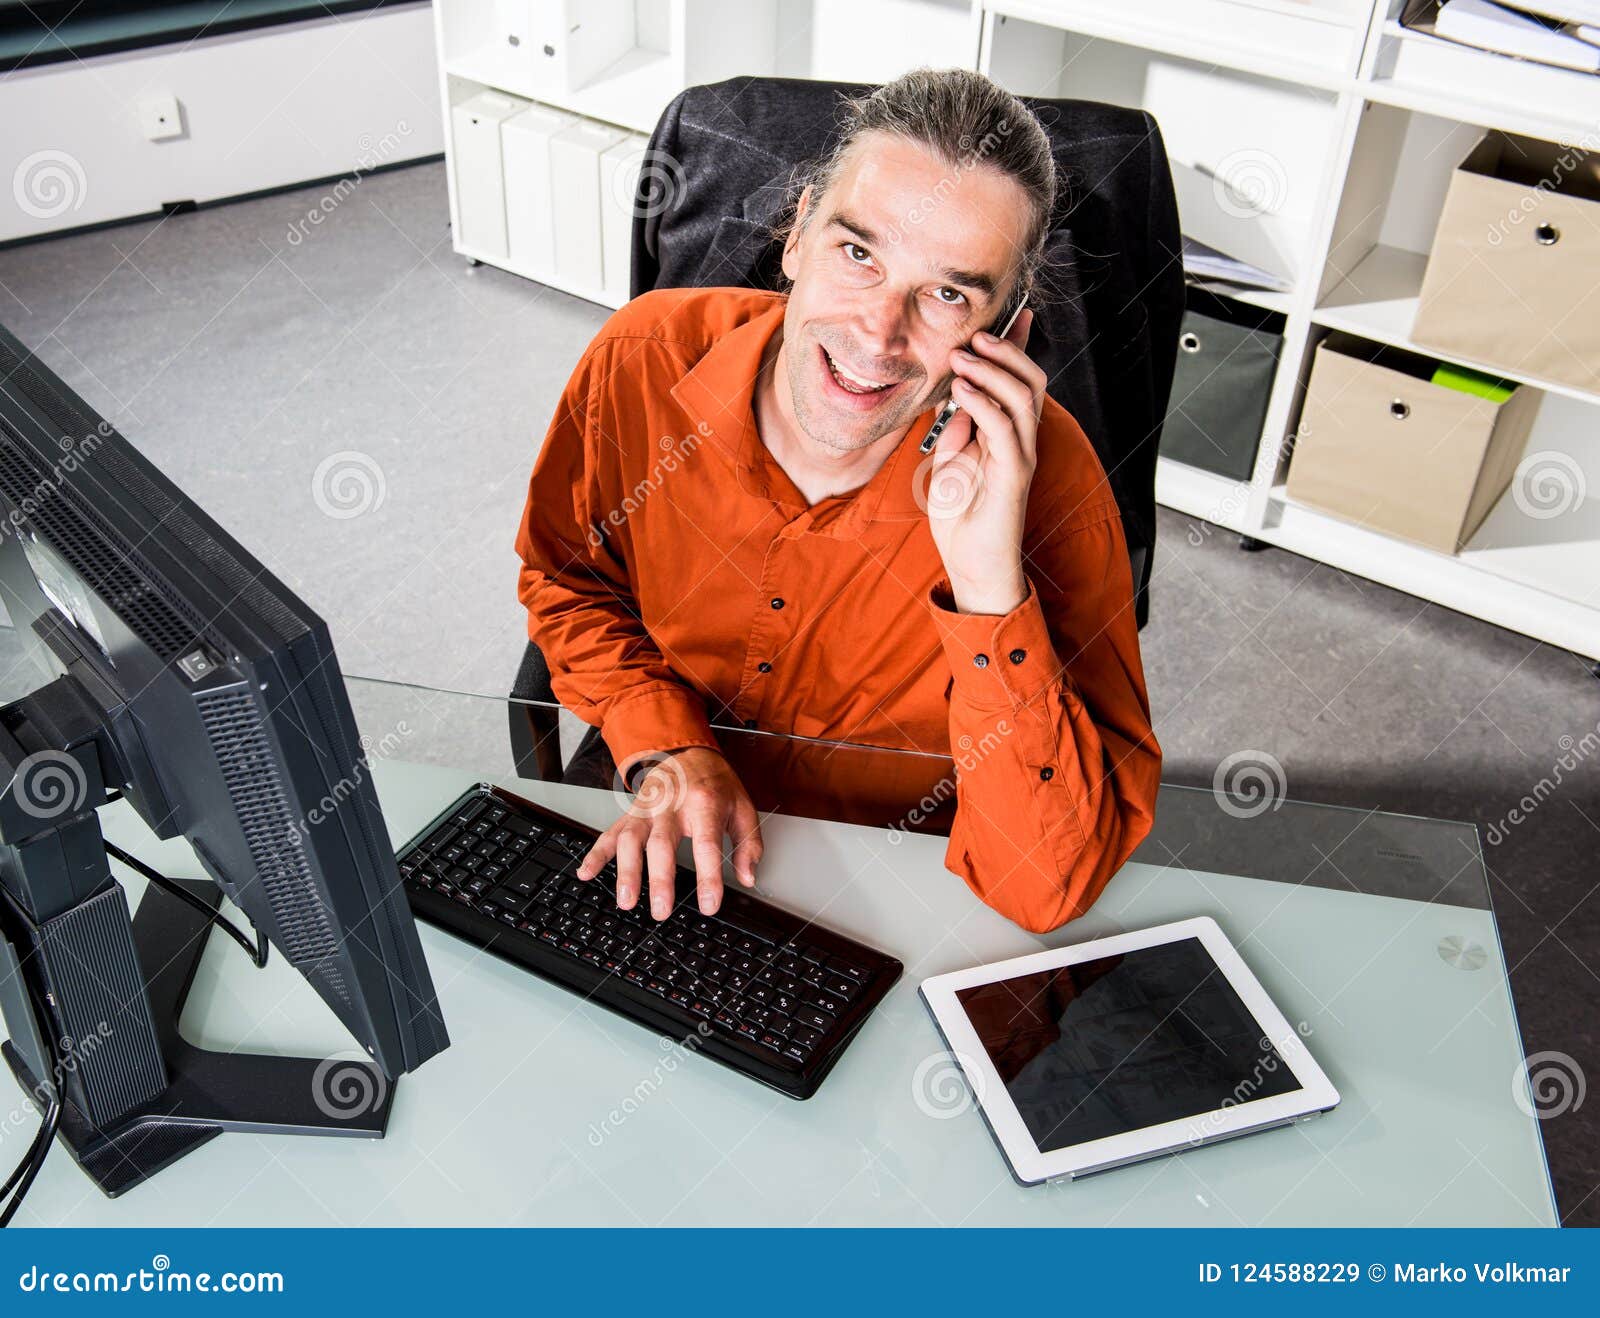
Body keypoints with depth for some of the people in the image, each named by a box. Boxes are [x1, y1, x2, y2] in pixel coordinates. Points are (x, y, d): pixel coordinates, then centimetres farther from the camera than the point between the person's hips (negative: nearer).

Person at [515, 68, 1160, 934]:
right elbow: (567, 582, 5)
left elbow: (1048, 893, -26)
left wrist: (989, 581, -35)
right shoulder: (643, 358, -15)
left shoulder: (1044, 482, -23)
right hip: (670, 851, 2)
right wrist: (664, 751, -11)